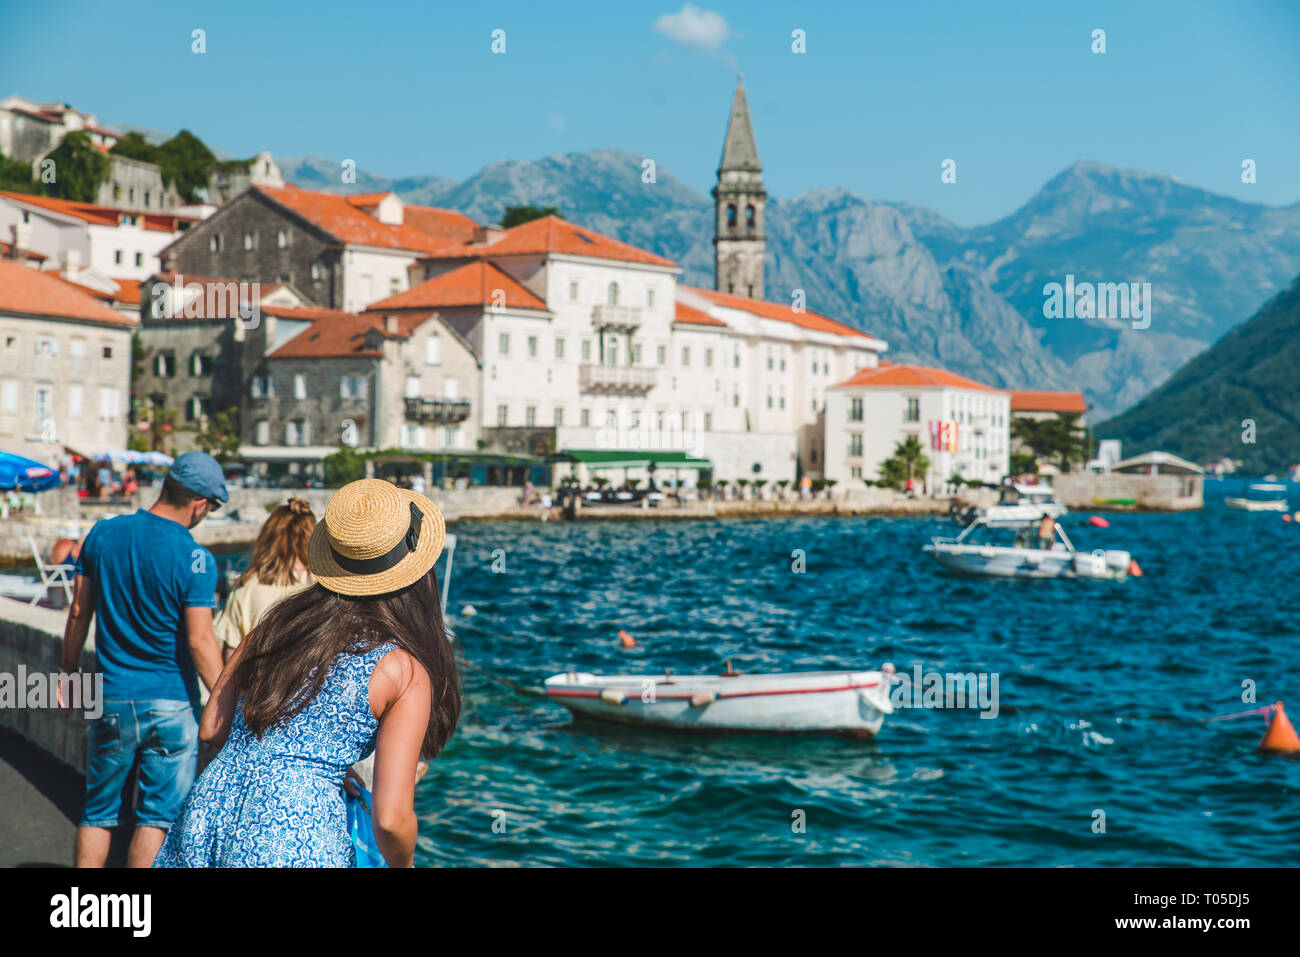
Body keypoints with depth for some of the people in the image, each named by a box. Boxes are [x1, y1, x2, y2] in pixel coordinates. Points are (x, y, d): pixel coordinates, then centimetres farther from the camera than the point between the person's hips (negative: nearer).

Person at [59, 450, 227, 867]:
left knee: (98, 812, 14)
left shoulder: (103, 534, -1)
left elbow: (79, 613, 6)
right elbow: (199, 642, -16)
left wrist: (69, 673, 17)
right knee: (158, 814, 4)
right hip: (172, 704, -4)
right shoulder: (195, 559, -14)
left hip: (112, 699, 4)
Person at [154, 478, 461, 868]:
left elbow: (211, 729, 14)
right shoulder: (407, 673, -4)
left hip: (208, 807, 5)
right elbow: (391, 818, -9)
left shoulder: (279, 621, 11)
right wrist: (403, 864, 13)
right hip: (297, 838, -5)